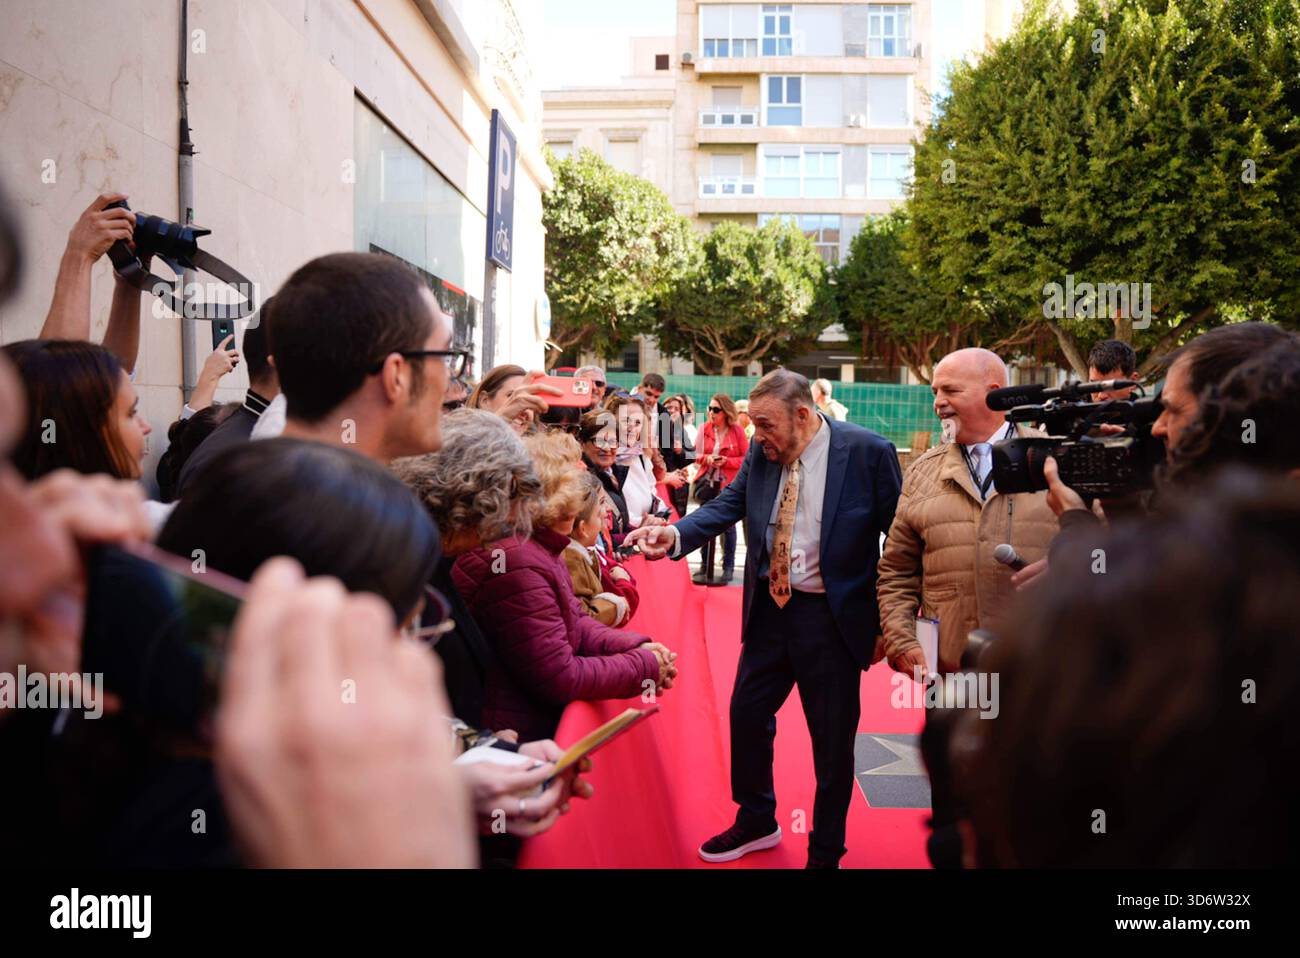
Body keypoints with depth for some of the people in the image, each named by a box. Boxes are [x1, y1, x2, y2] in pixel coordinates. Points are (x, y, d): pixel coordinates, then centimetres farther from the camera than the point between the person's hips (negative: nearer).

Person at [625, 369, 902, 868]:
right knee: (747, 713, 16)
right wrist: (675, 534, -21)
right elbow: (729, 503, -2)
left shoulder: (868, 451, -14)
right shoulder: (762, 451, 0)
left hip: (833, 615, -5)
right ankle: (756, 821, 42)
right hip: (770, 607, 5)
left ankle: (825, 851, 33)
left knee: (832, 739, 10)